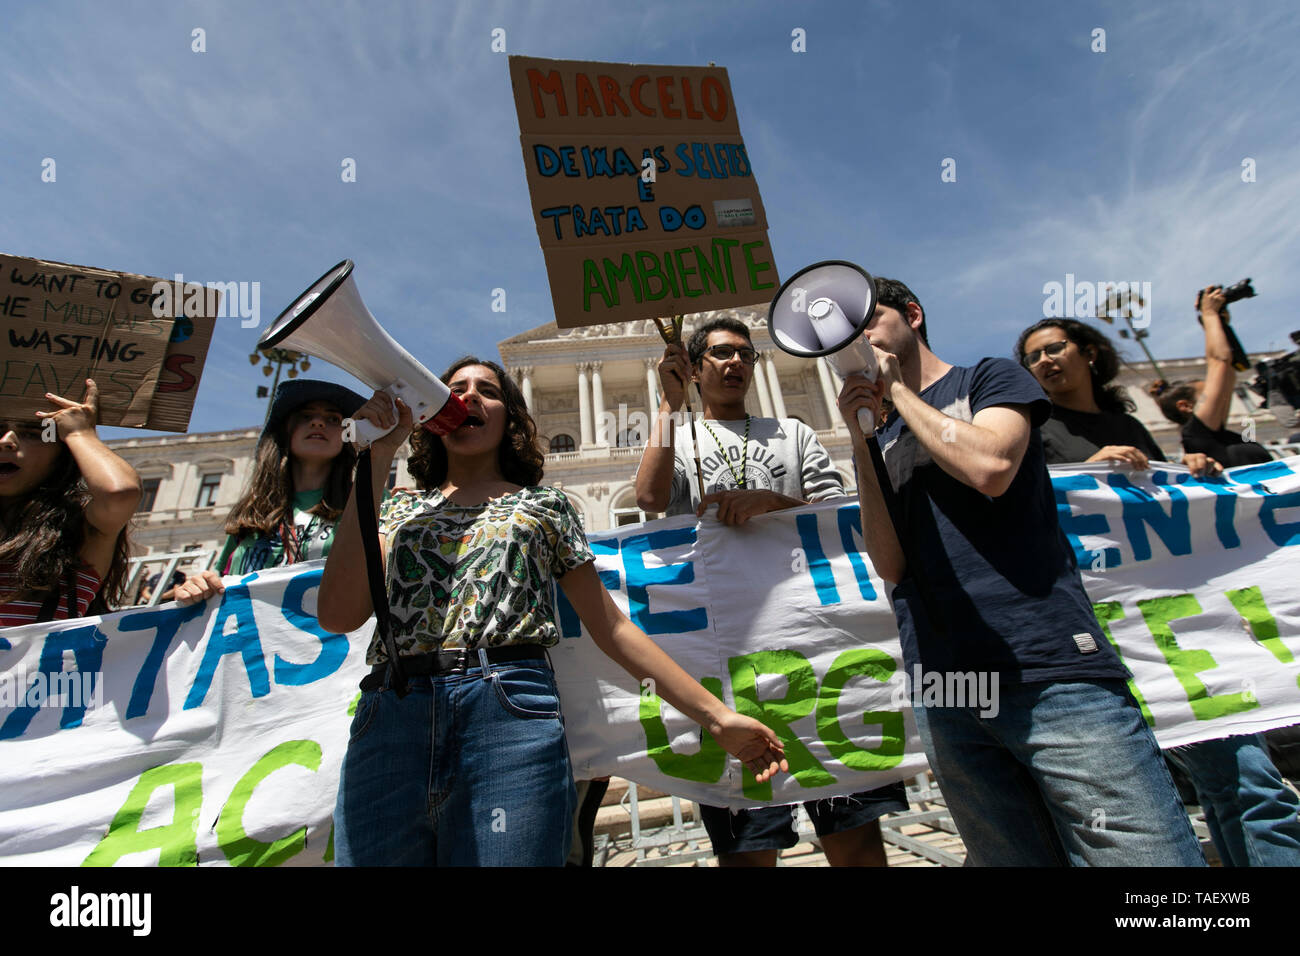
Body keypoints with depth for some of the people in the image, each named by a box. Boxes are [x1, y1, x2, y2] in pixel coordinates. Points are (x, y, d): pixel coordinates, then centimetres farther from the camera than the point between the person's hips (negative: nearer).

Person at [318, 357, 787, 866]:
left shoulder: (542, 504, 14)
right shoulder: (398, 508, 19)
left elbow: (611, 627, 11)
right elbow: (339, 614, 0)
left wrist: (718, 716, 4)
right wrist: (376, 457, 3)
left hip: (511, 714, -2)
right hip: (388, 715, 2)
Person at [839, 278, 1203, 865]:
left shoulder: (990, 377, 10)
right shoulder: (879, 443, 19)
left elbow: (990, 468, -13)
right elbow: (891, 564, 4)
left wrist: (898, 390, -1)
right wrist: (858, 440, -2)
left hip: (1051, 670, -3)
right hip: (944, 692, 4)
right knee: (1014, 858, 9)